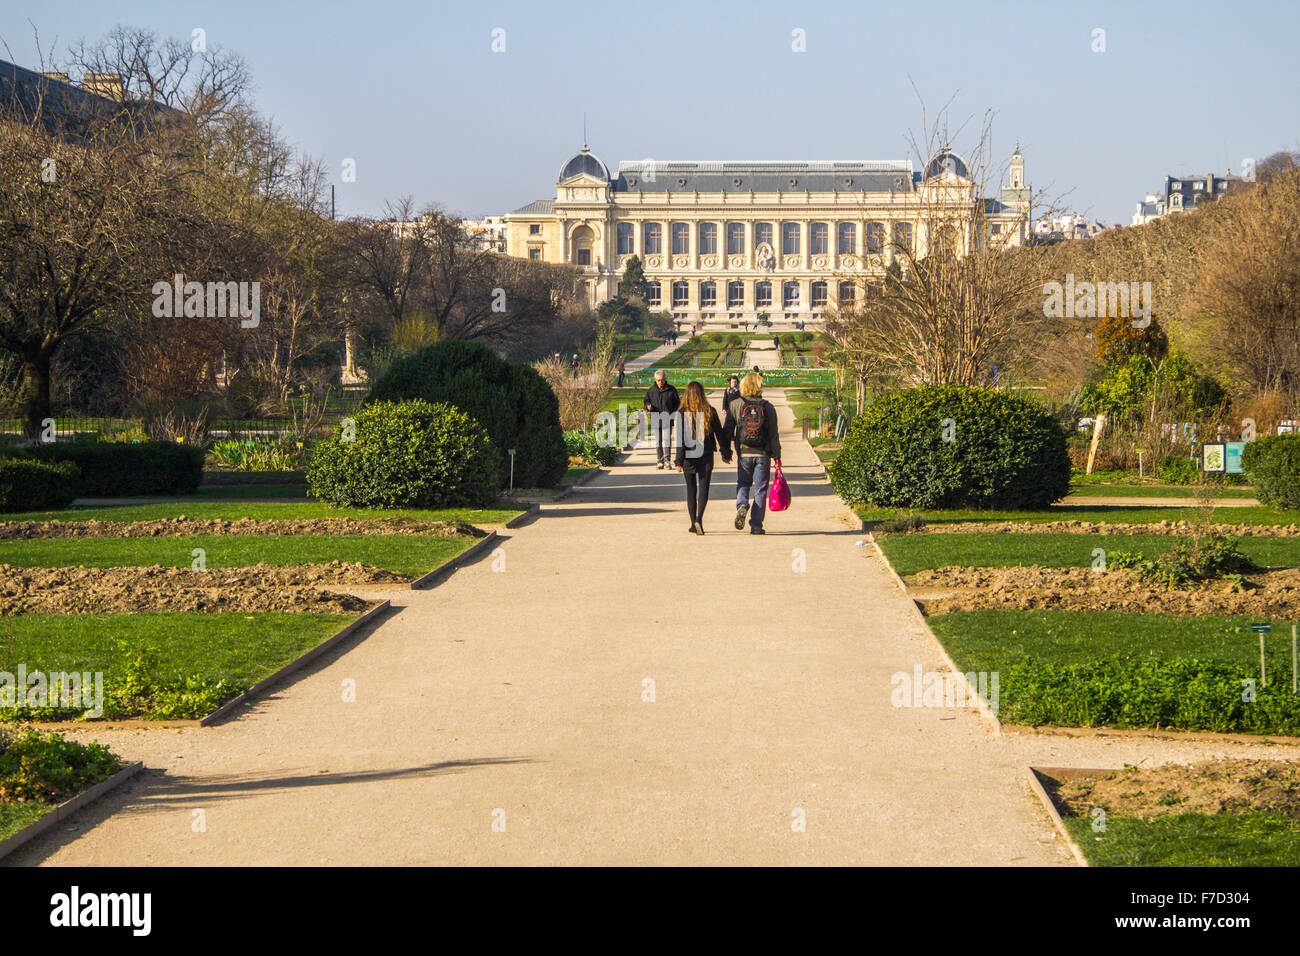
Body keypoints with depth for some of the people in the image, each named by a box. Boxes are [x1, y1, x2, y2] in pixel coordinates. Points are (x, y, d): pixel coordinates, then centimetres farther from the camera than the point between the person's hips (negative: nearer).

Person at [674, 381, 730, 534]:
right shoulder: (710, 411, -3)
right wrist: (725, 453, 14)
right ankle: (699, 519, -20)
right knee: (703, 488, 0)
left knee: (690, 490, 12)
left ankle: (693, 523, 15)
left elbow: (680, 438, -9)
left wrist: (679, 461, -8)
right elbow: (719, 433, 3)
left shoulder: (682, 413, -7)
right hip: (706, 456, 0)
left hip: (688, 456, 0)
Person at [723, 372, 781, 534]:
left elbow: (727, 431, 1)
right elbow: (774, 434, -2)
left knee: (743, 484, 17)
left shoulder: (735, 405, -3)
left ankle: (742, 505, -14)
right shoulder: (768, 407, -3)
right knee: (760, 489, 7)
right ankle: (756, 525, 6)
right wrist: (777, 456, 5)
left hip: (743, 453, 0)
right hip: (763, 454, 0)